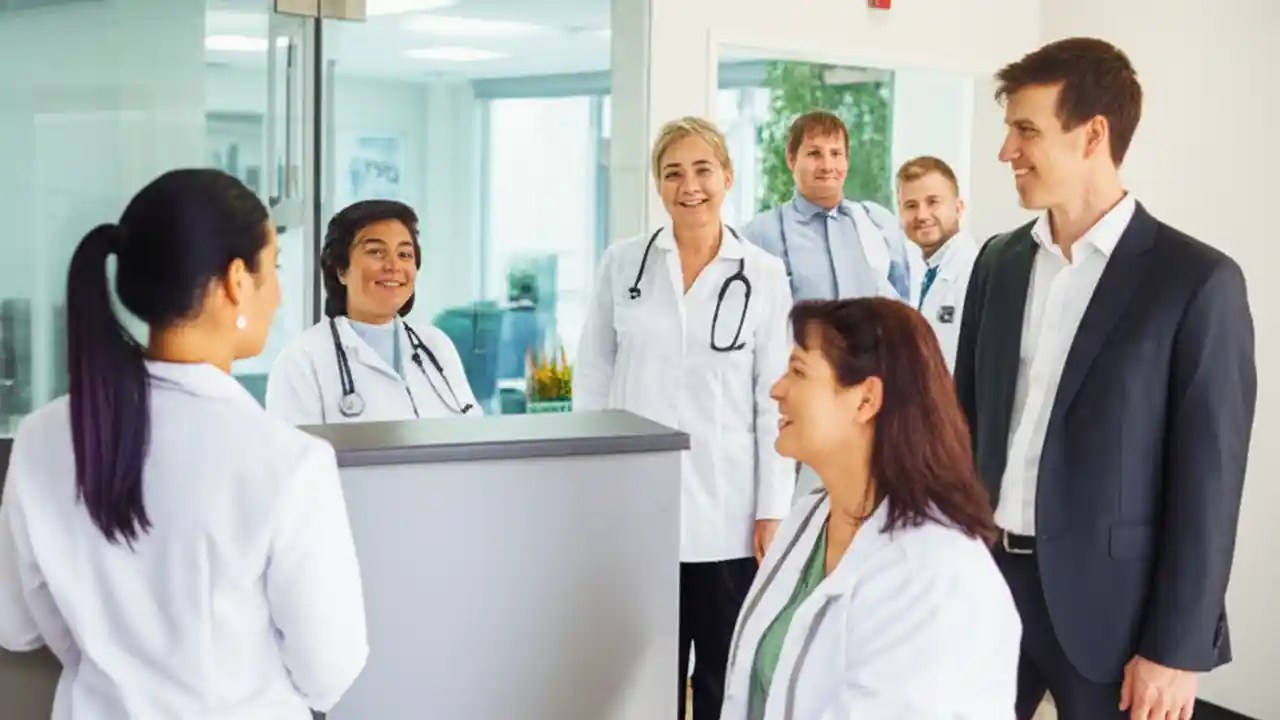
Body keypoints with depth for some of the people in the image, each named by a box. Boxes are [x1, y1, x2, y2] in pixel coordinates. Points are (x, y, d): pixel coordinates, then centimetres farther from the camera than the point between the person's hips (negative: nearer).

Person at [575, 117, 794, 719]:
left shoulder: (764, 274, 1)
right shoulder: (622, 264, 4)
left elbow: (774, 400, 1)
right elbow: (592, 382, 7)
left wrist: (773, 512, -2)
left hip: (726, 513, -1)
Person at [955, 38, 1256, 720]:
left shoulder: (1197, 281, -10)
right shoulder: (1000, 261, 7)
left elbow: (1207, 483, -11)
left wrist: (1175, 648, -12)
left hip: (1107, 602, -5)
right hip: (986, 575, 5)